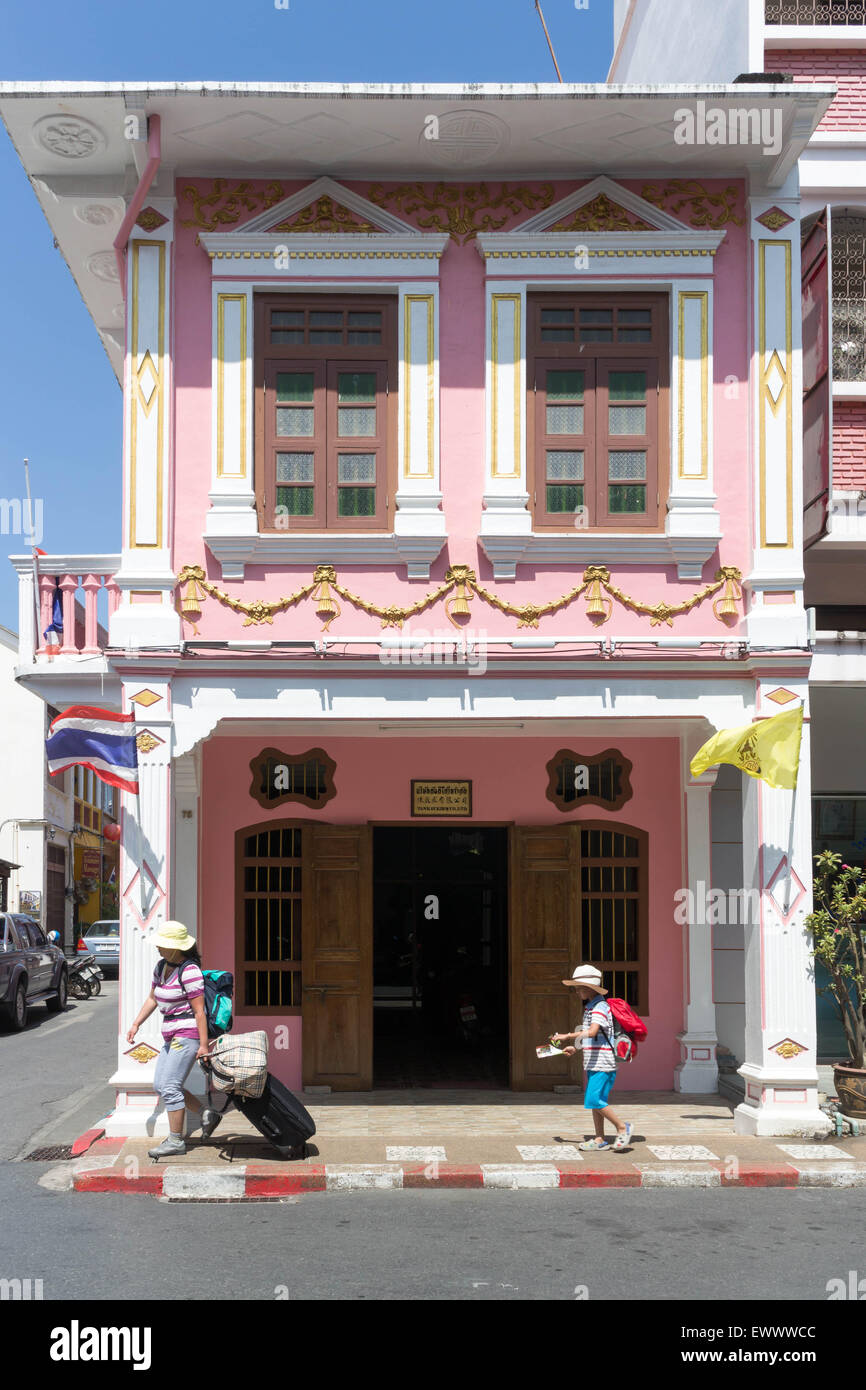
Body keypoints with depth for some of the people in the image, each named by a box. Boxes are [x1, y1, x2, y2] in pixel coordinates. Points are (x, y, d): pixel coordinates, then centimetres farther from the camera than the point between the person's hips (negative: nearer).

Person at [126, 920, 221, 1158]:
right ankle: (207, 1115, 20)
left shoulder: (190, 971, -18)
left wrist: (203, 1045, -19)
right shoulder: (161, 966, 9)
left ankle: (176, 1141, 1)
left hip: (188, 1034, -10)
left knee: (169, 1087, -9)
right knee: (160, 1086, 9)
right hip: (172, 1035, 10)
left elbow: (199, 1010, -18)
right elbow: (152, 998, 21)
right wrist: (136, 1024, 14)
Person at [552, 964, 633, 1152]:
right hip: (593, 1063, 10)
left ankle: (622, 1128, 2)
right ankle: (600, 1140, 16)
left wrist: (567, 1036, -26)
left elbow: (592, 1032, -30)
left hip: (603, 1064, -10)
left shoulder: (600, 1007, -15)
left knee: (595, 1100, -12)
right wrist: (575, 1048, 16)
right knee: (594, 1102, 10)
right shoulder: (589, 1008, 16)